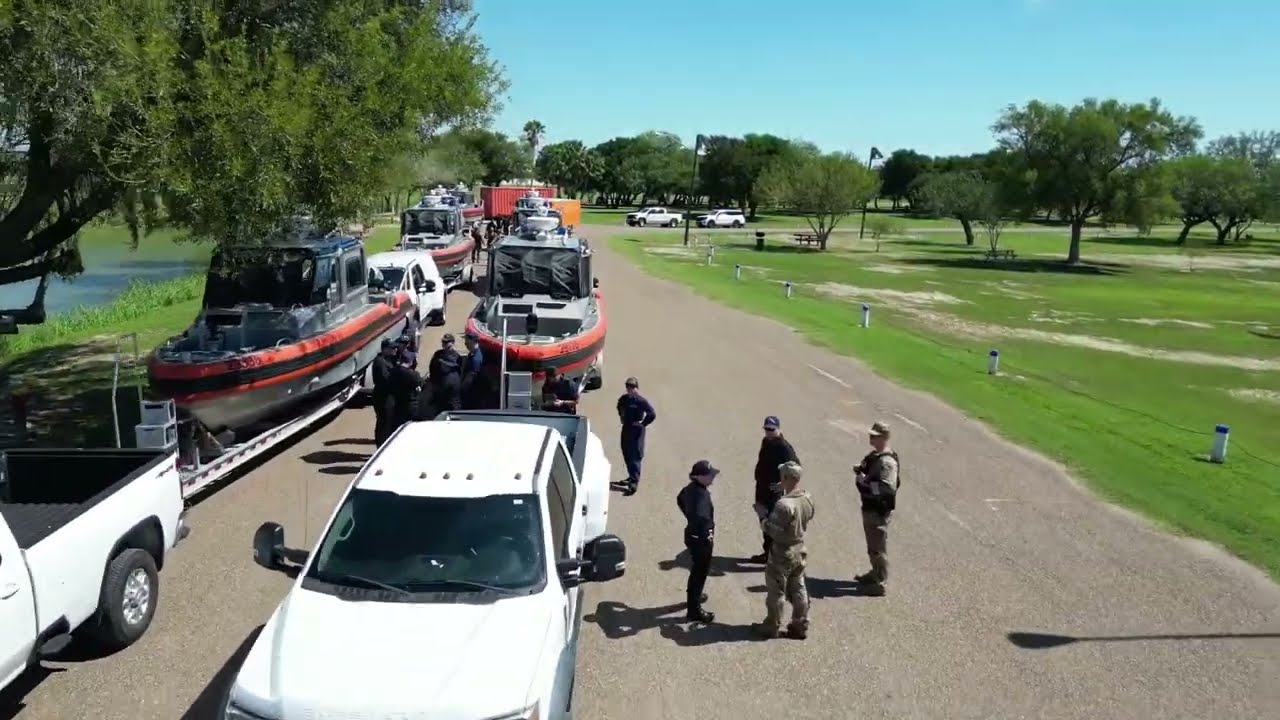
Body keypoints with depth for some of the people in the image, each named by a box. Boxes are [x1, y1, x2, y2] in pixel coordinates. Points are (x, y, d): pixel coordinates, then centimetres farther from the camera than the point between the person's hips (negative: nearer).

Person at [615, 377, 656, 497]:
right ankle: (632, 476, 36)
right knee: (626, 453, 18)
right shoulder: (624, 399, 4)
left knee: (636, 456, -9)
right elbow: (620, 407, 28)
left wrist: (643, 424, -15)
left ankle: (634, 483, -12)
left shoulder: (641, 401, -16)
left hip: (637, 430, -8)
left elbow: (652, 414, -20)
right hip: (626, 428, 8)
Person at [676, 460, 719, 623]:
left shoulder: (691, 488, -2)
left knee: (696, 569, 29)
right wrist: (706, 535, -31)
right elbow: (700, 517, -45)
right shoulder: (701, 494, -31)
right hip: (700, 538, -9)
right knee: (700, 572, 5)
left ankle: (694, 596, 49)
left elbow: (680, 500, 18)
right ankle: (694, 610, 17)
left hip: (692, 534, 9)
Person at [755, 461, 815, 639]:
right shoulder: (808, 499, -4)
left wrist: (764, 523, -7)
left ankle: (772, 627, 23)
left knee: (776, 591, 10)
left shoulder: (784, 504, -30)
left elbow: (775, 531, -25)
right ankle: (801, 627, 26)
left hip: (782, 553, -7)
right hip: (800, 550, 7)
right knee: (798, 589, 18)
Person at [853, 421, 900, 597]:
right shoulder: (874, 456, 8)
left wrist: (864, 480, -26)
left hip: (879, 509, -10)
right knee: (873, 544, 23)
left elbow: (887, 488, -30)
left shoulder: (887, 461, -23)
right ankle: (876, 574, 39)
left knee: (878, 547, 0)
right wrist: (860, 471, 3)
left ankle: (879, 584, 10)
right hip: (870, 506, 10)